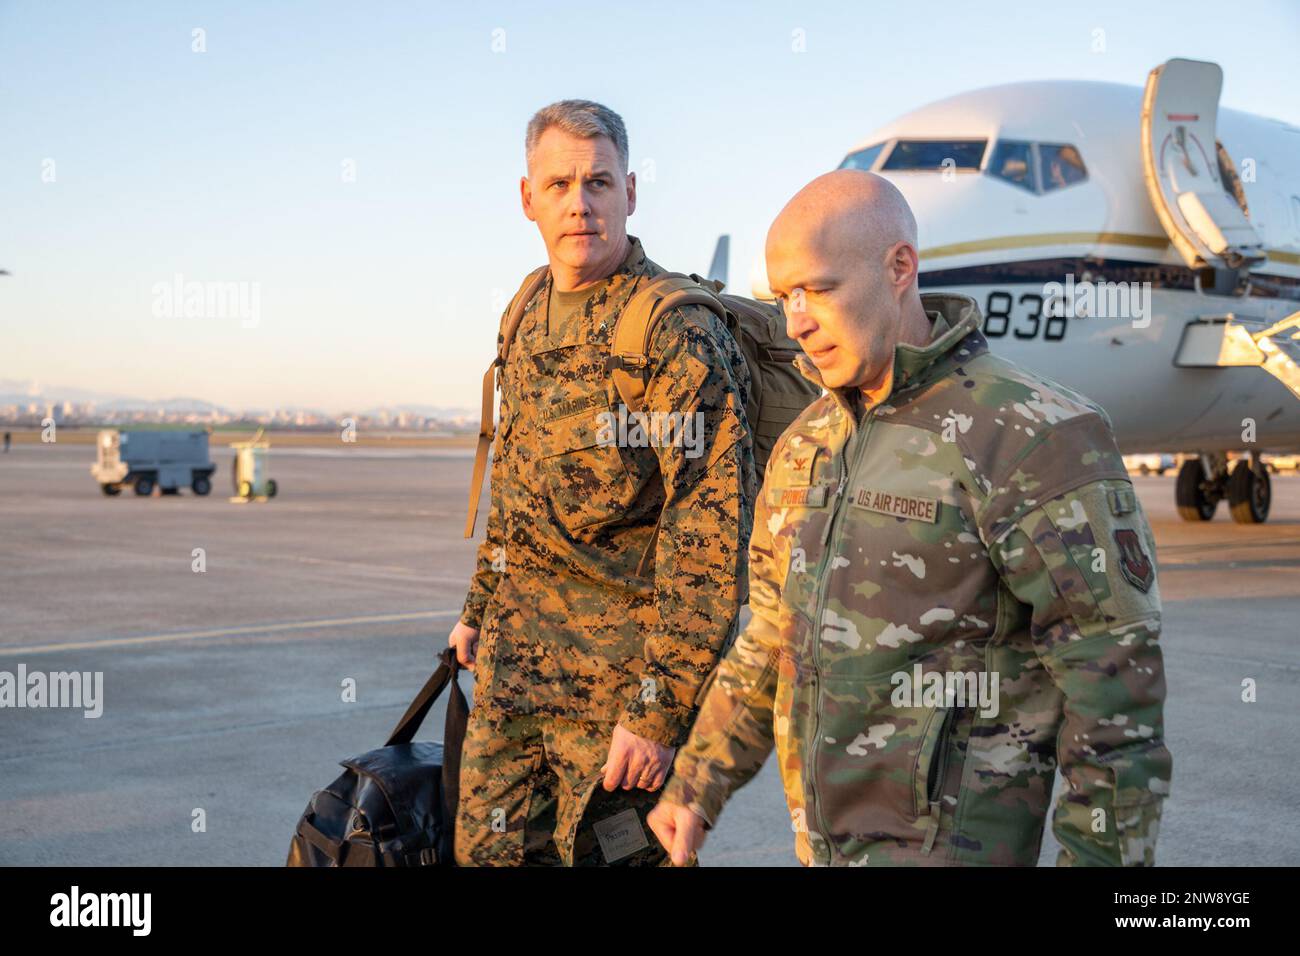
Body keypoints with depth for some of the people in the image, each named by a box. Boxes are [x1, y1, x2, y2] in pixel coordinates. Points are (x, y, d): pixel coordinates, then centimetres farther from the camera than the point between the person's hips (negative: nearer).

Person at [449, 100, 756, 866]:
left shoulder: (679, 335, -15)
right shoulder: (533, 320, 10)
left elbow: (711, 548, -19)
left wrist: (659, 712, -21)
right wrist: (480, 610, 26)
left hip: (615, 687, -7)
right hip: (511, 673, 7)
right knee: (487, 850, 12)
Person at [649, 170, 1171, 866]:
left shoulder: (1032, 437, -16)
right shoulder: (807, 443, 9)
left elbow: (1113, 681, -16)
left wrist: (1101, 859, -16)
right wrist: (696, 785, 20)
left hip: (949, 841, -7)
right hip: (826, 834, 8)